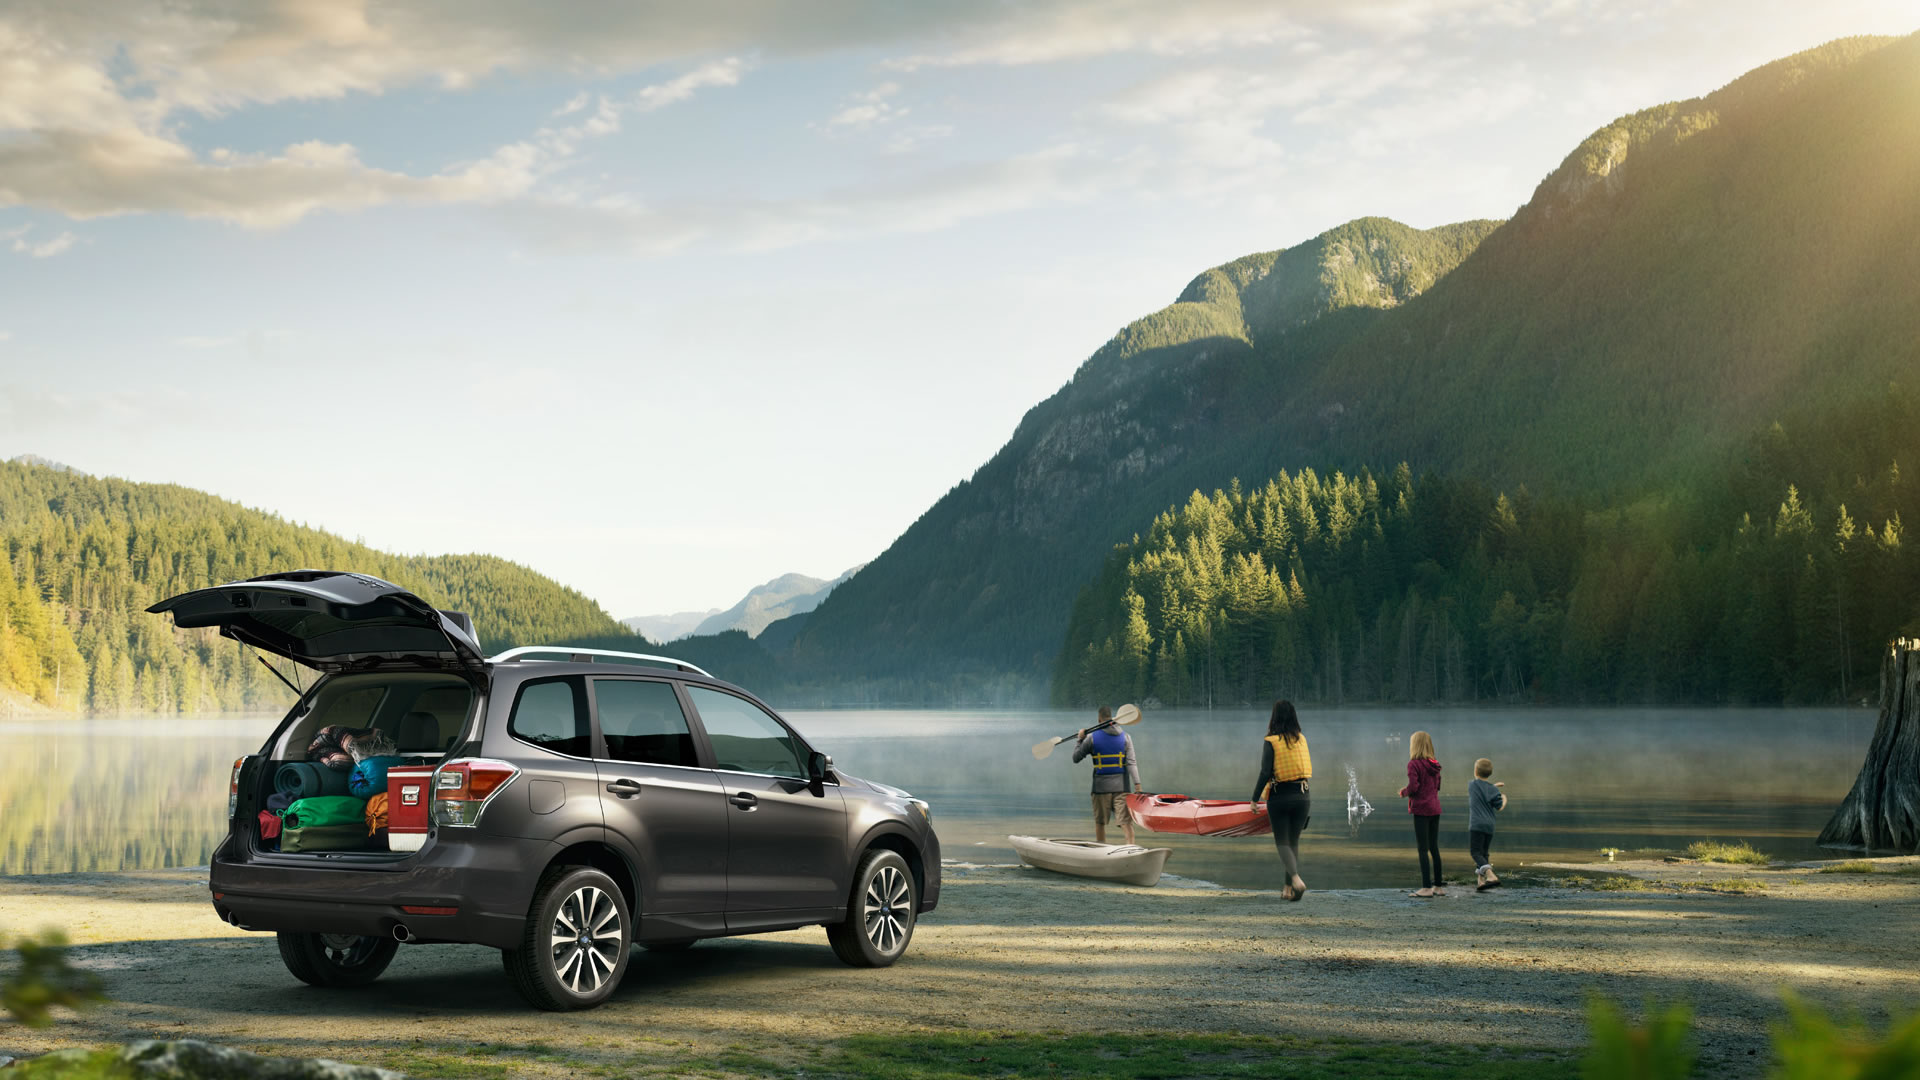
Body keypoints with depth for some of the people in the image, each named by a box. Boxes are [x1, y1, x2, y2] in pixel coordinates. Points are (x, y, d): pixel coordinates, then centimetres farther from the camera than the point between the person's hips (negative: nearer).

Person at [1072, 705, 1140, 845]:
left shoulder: (1091, 738, -3)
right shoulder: (1125, 737, 1)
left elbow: (1076, 757, 6)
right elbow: (1131, 763, -6)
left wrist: (1080, 740, 19)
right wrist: (1137, 785, -9)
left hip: (1101, 786, -1)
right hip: (1121, 786, 1)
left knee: (1100, 822, 12)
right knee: (1126, 820, -1)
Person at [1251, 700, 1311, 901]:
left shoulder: (1271, 742, -10)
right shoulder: (1301, 739, 5)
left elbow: (1265, 773, -14)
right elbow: (1308, 769, 9)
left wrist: (1255, 798, -6)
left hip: (1279, 797, -4)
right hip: (1301, 796, 4)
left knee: (1282, 842, 3)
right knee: (1294, 842, 14)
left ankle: (1296, 879, -20)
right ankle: (1289, 888, 14)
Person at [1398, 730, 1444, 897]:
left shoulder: (1414, 764, -12)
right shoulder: (1434, 765, 9)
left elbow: (1413, 787, -20)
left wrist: (1404, 792, 2)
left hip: (1421, 809, -7)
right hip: (1435, 808, 7)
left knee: (1423, 849, -4)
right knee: (1434, 848, 13)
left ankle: (1426, 887, -7)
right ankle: (1439, 885, 16)